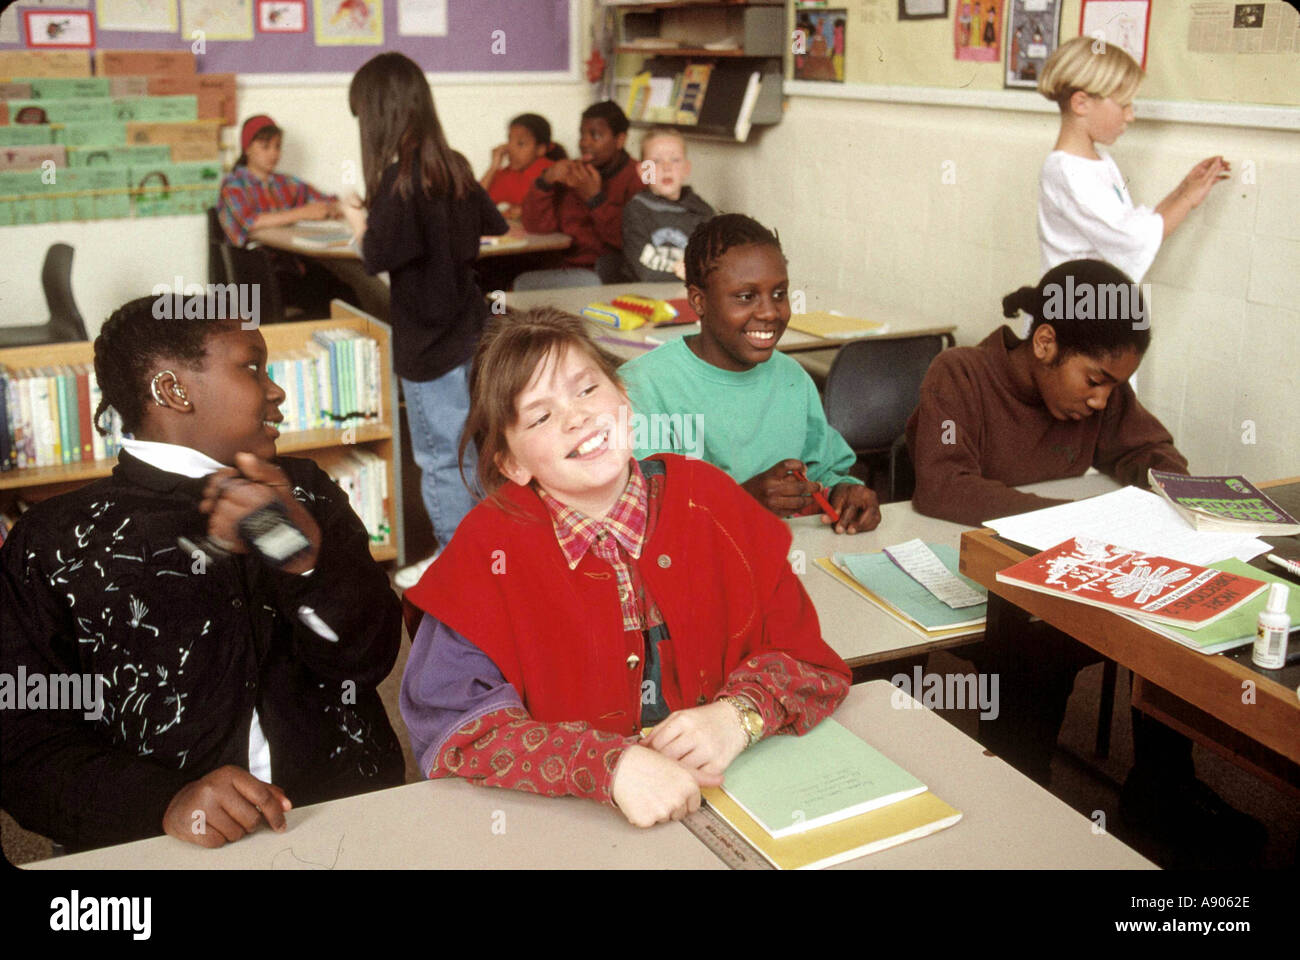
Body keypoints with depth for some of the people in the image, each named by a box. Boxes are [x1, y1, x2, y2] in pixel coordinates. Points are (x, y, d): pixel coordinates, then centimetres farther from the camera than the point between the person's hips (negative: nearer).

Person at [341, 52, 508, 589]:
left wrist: (359, 223, -4)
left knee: (438, 458, 4)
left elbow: (377, 257, -23)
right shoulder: (453, 166, 3)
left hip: (428, 341, -8)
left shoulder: (399, 178, -19)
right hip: (466, 324, 8)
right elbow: (493, 223, 16)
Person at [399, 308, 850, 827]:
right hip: (568, 822, -2)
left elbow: (807, 657, 1)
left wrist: (737, 716, -19)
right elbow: (449, 723, -14)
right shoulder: (489, 546, -7)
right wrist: (611, 765, -25)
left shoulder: (706, 499, -1)